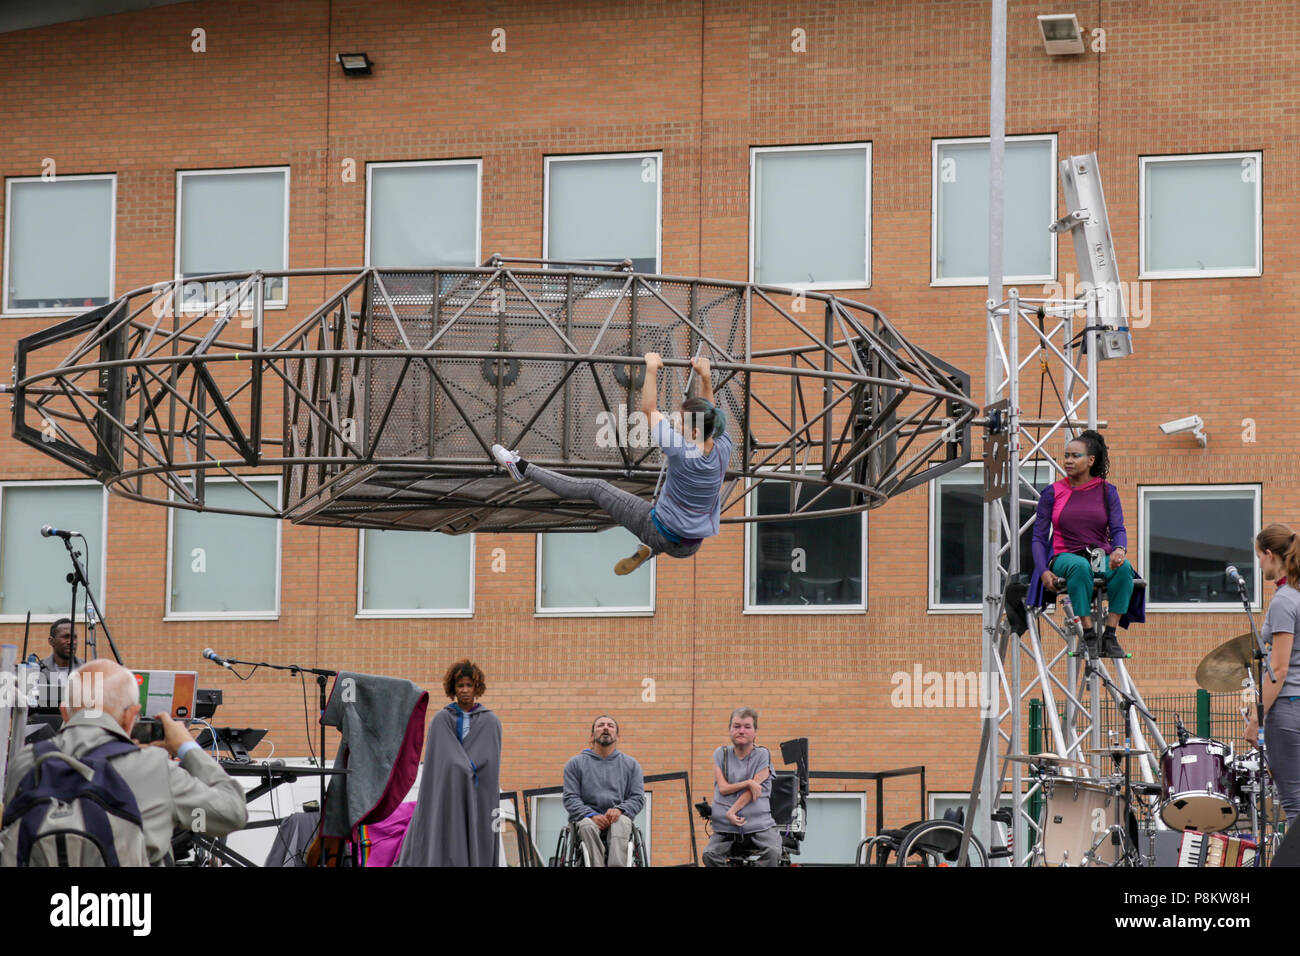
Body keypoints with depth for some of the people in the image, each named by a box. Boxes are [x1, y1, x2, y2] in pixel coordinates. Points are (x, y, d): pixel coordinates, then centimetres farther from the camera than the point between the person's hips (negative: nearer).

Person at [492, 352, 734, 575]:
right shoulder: (723, 449, -12)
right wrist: (705, 376, 14)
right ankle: (648, 551, 34)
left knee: (595, 487, 6)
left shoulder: (682, 452, -27)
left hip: (662, 533, -5)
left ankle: (523, 468, 16)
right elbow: (708, 411, 10)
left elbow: (648, 409, -16)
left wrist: (652, 368, -10)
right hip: (691, 547, 5)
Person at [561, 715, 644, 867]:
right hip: (586, 816, 0)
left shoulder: (631, 764, 19)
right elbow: (570, 798, 5)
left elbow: (638, 798, 11)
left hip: (618, 816, 0)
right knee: (587, 825, -36)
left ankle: (617, 865, -54)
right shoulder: (575, 763, 15)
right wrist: (591, 815, -13)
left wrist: (619, 810, -12)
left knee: (622, 823, -36)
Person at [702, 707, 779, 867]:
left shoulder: (762, 755, 2)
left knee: (772, 852, -28)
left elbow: (753, 791, -5)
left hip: (758, 820, -2)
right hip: (725, 825, 2)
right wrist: (747, 783, -13)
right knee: (710, 854, -21)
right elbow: (723, 788, 0)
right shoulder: (721, 754, 10)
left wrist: (732, 812, -14)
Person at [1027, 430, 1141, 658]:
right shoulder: (1052, 493, 6)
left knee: (1124, 568, -34)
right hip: (1065, 556, -1)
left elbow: (1118, 529, 0)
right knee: (1080, 566, -39)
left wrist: (1120, 549, -26)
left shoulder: (1107, 491, 9)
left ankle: (1110, 637, -32)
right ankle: (1089, 638, -37)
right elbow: (1039, 538, 5)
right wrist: (1044, 572, -13)